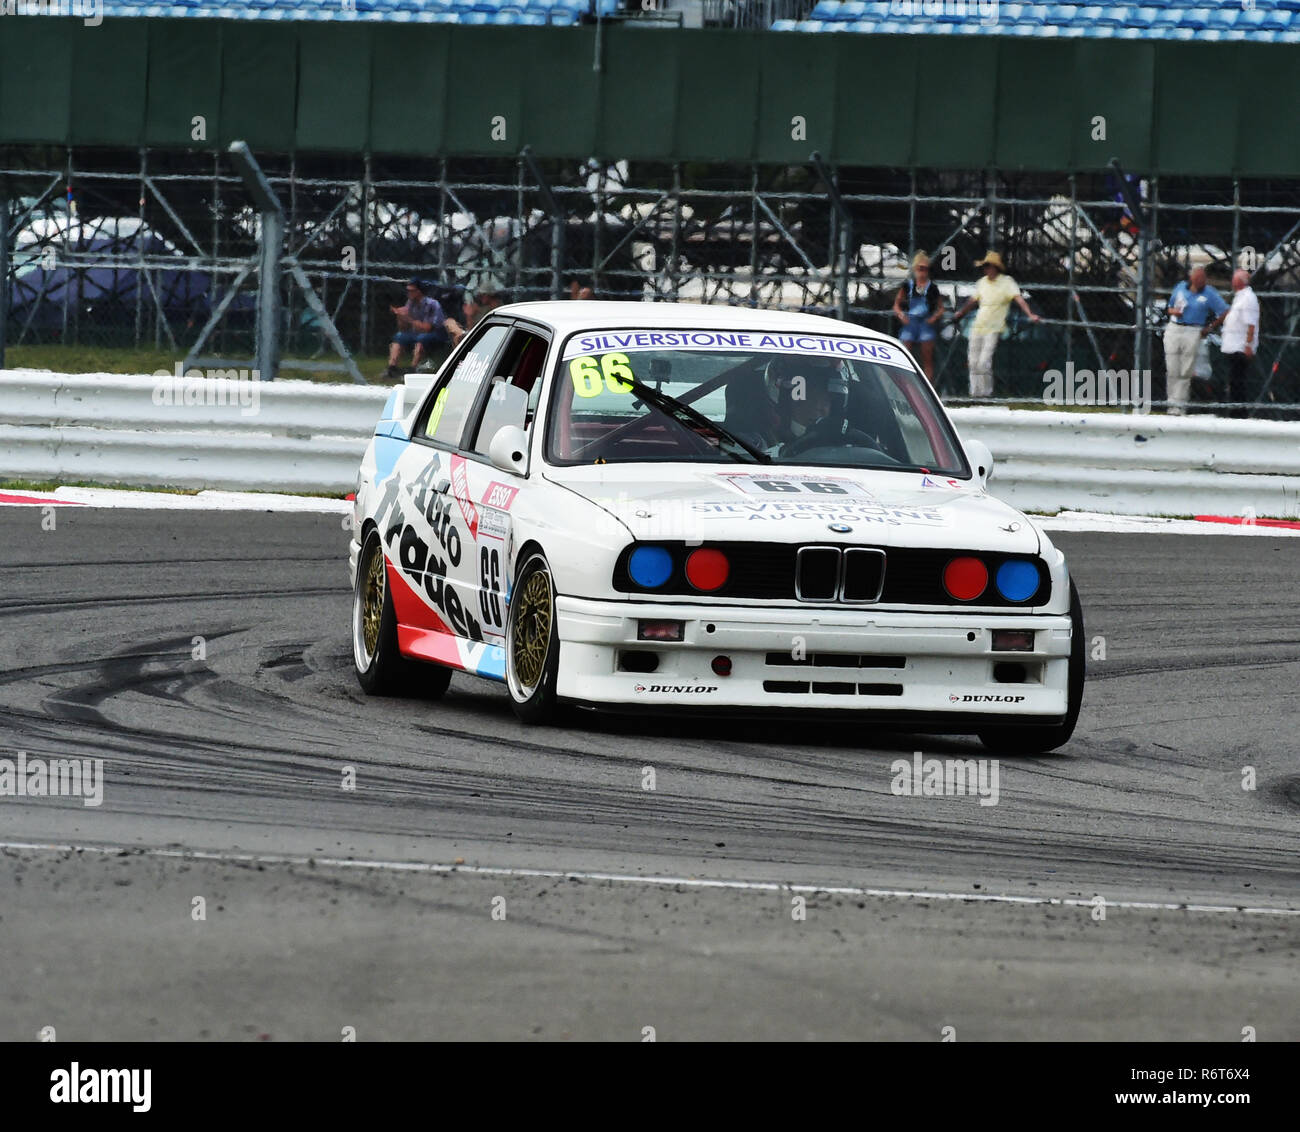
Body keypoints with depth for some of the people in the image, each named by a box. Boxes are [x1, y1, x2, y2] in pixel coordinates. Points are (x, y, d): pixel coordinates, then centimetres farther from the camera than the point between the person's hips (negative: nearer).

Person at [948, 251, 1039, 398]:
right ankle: (975, 392, 15)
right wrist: (960, 313, 37)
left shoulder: (1006, 282, -8)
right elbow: (973, 300, 27)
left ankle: (986, 392, -1)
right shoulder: (982, 282, 11)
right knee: (974, 362, 5)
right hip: (978, 328, 6)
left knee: (984, 363, -14)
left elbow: (1018, 299, -20)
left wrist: (1030, 314, -34)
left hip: (994, 329, -6)